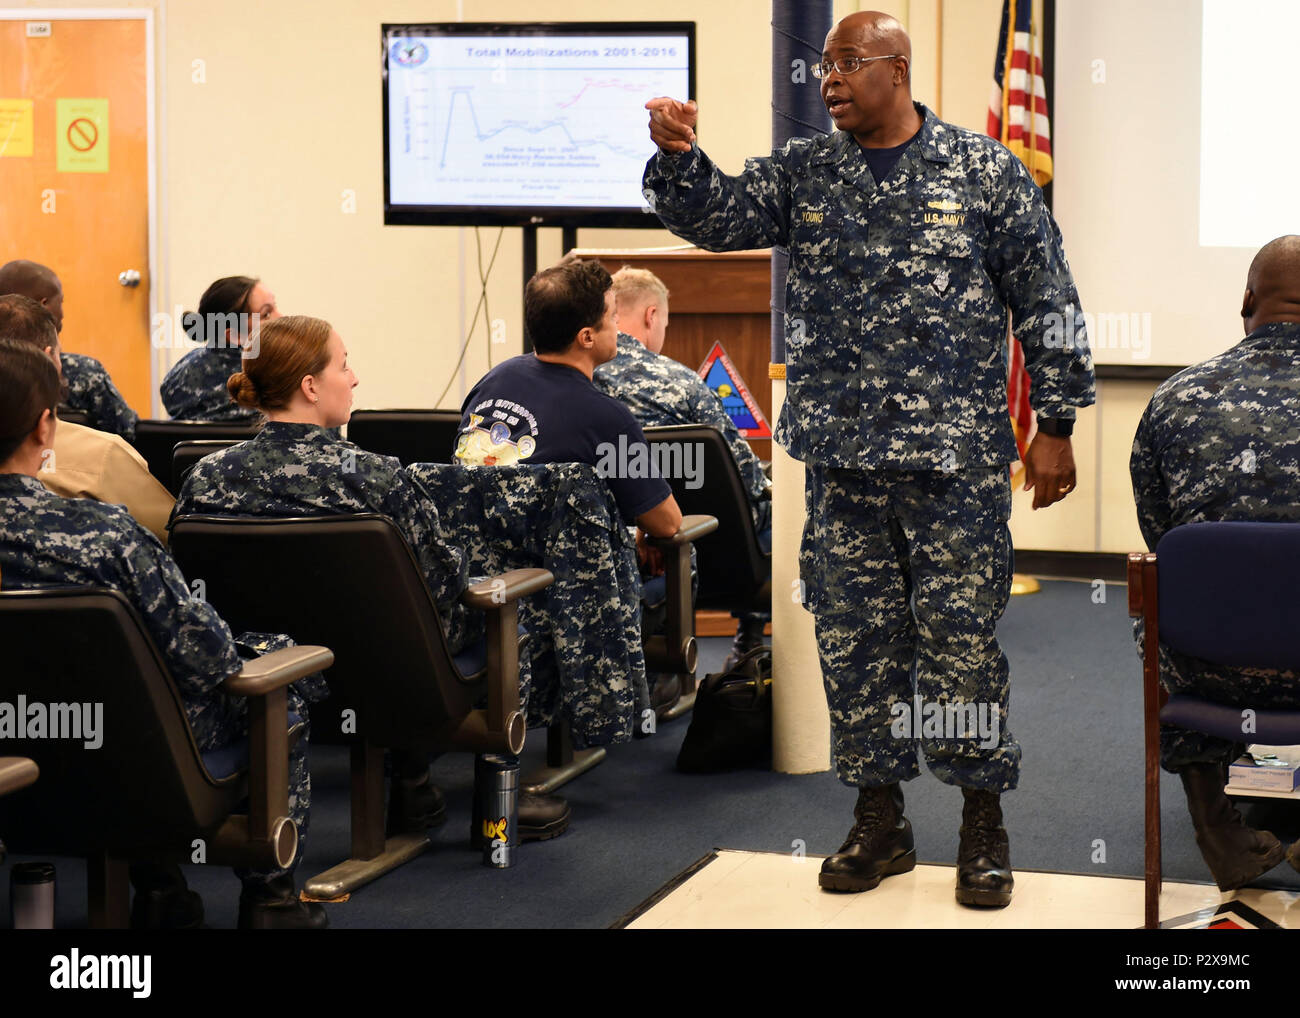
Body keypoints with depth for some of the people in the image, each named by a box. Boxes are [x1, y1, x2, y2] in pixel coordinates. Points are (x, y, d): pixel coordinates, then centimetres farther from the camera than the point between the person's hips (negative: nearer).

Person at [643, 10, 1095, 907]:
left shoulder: (986, 172, 1)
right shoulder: (803, 172, 10)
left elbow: (1046, 301, 2)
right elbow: (719, 218, 1)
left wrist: (1056, 423, 0)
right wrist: (678, 157, -20)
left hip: (956, 458, -3)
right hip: (842, 458, 4)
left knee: (960, 636, -1)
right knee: (854, 638, 8)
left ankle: (984, 821, 14)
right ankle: (880, 819, 20)